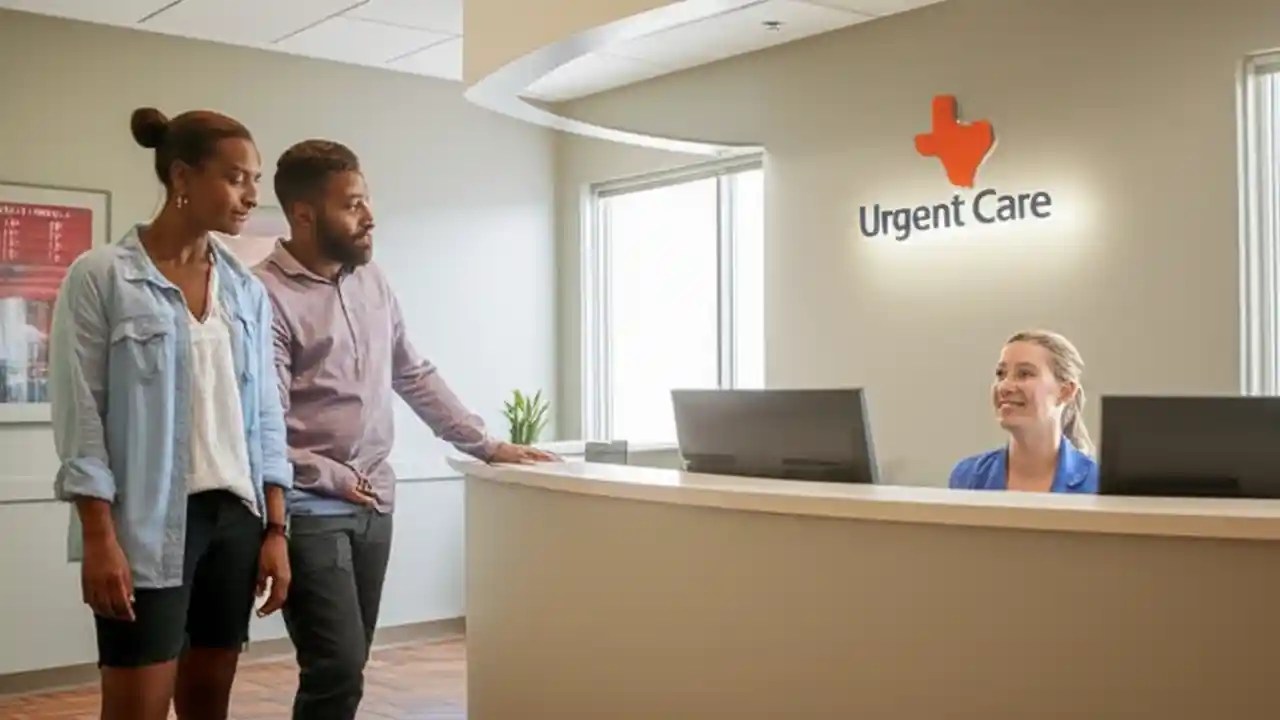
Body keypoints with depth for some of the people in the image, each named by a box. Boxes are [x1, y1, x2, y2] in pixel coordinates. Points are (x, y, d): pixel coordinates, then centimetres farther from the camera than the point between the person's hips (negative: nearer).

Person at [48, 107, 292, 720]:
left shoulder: (247, 289, 9)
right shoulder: (100, 276, -5)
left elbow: (265, 413, 10)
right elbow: (80, 415, -8)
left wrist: (275, 529, 5)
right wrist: (100, 537, -14)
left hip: (235, 516, 5)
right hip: (148, 523, -5)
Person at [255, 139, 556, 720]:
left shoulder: (372, 281, 10)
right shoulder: (266, 296, -13)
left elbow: (415, 377, 15)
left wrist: (486, 445, 12)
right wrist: (336, 479, -14)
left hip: (374, 504, 7)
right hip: (309, 510, -7)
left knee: (347, 667, 12)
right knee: (338, 670, -11)